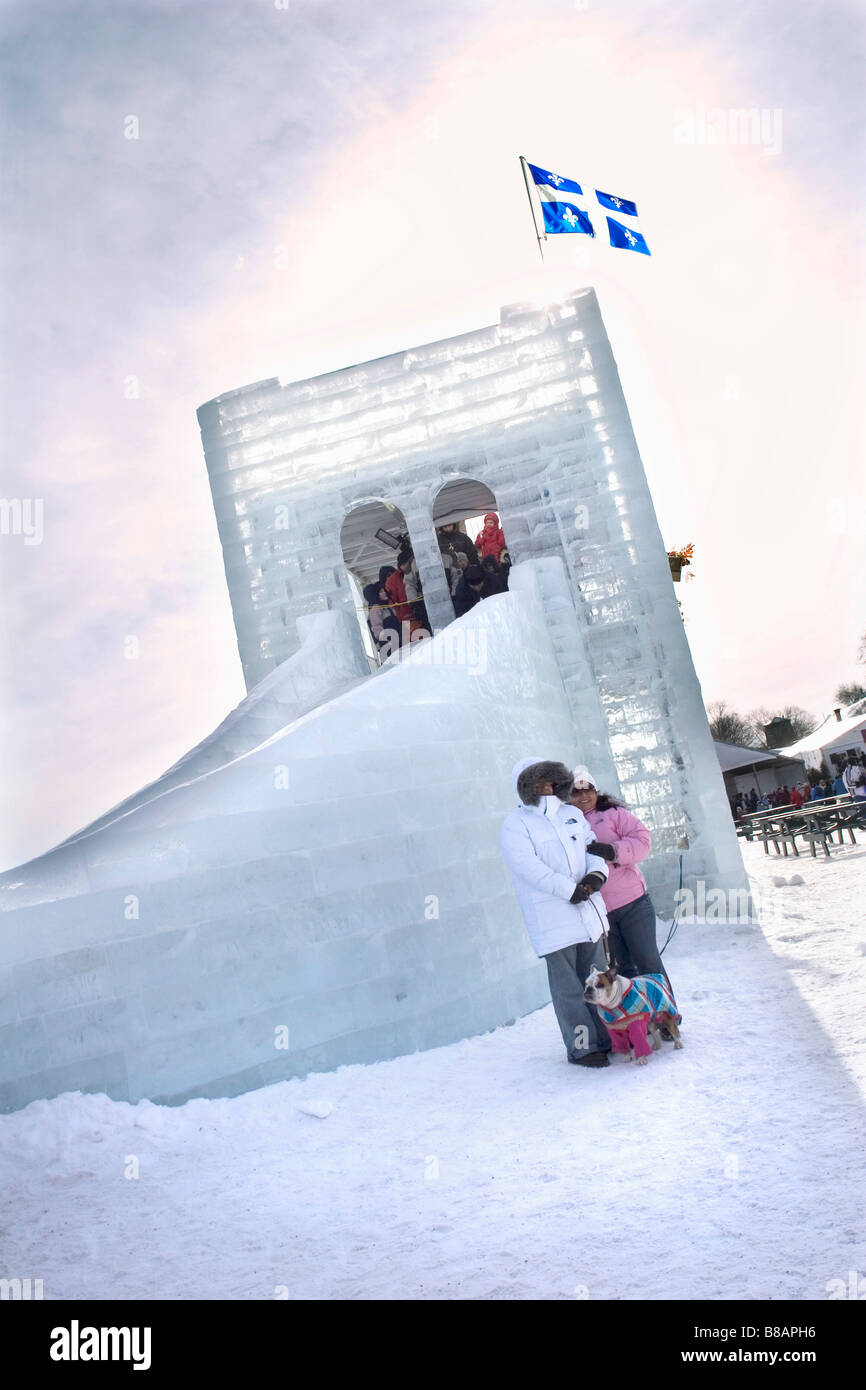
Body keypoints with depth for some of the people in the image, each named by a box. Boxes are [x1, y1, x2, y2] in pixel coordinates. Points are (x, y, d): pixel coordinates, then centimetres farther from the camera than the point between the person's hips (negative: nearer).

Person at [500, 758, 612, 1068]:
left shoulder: (572, 814, 17)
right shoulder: (514, 825, -4)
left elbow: (592, 847, 13)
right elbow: (528, 866, -16)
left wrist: (597, 873, -10)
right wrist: (570, 890, -20)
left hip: (588, 912, 6)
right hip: (553, 921, -6)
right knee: (568, 987, -2)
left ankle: (605, 1038, 25)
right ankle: (581, 1047, 8)